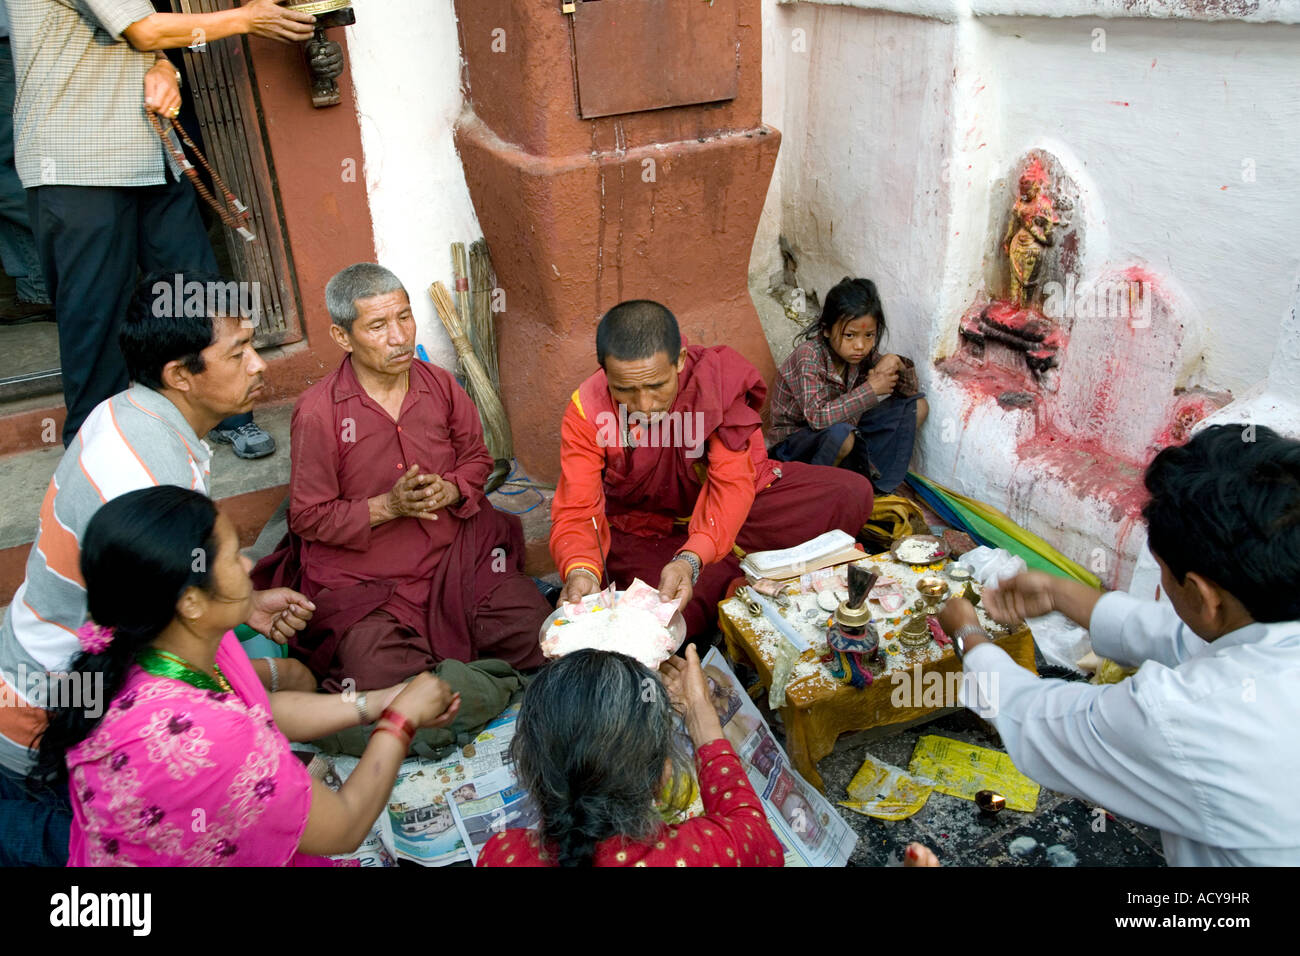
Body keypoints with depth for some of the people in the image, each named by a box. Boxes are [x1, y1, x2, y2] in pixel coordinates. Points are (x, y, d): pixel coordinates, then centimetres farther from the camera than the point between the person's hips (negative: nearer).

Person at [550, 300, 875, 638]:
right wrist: (580, 570, -47)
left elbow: (731, 482, -28)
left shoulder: (718, 378, -24)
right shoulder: (586, 412, -21)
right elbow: (576, 512, -23)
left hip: (723, 514, 1)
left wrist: (690, 559, -45)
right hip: (644, 530, 0)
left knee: (851, 493, -17)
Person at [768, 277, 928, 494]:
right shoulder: (809, 357, -25)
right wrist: (871, 388, -30)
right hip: (794, 441, -7)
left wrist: (897, 365, -19)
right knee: (840, 433, -41)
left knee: (918, 406, 1)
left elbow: (911, 392, 4)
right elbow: (817, 417, -38)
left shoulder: (864, 353, -6)